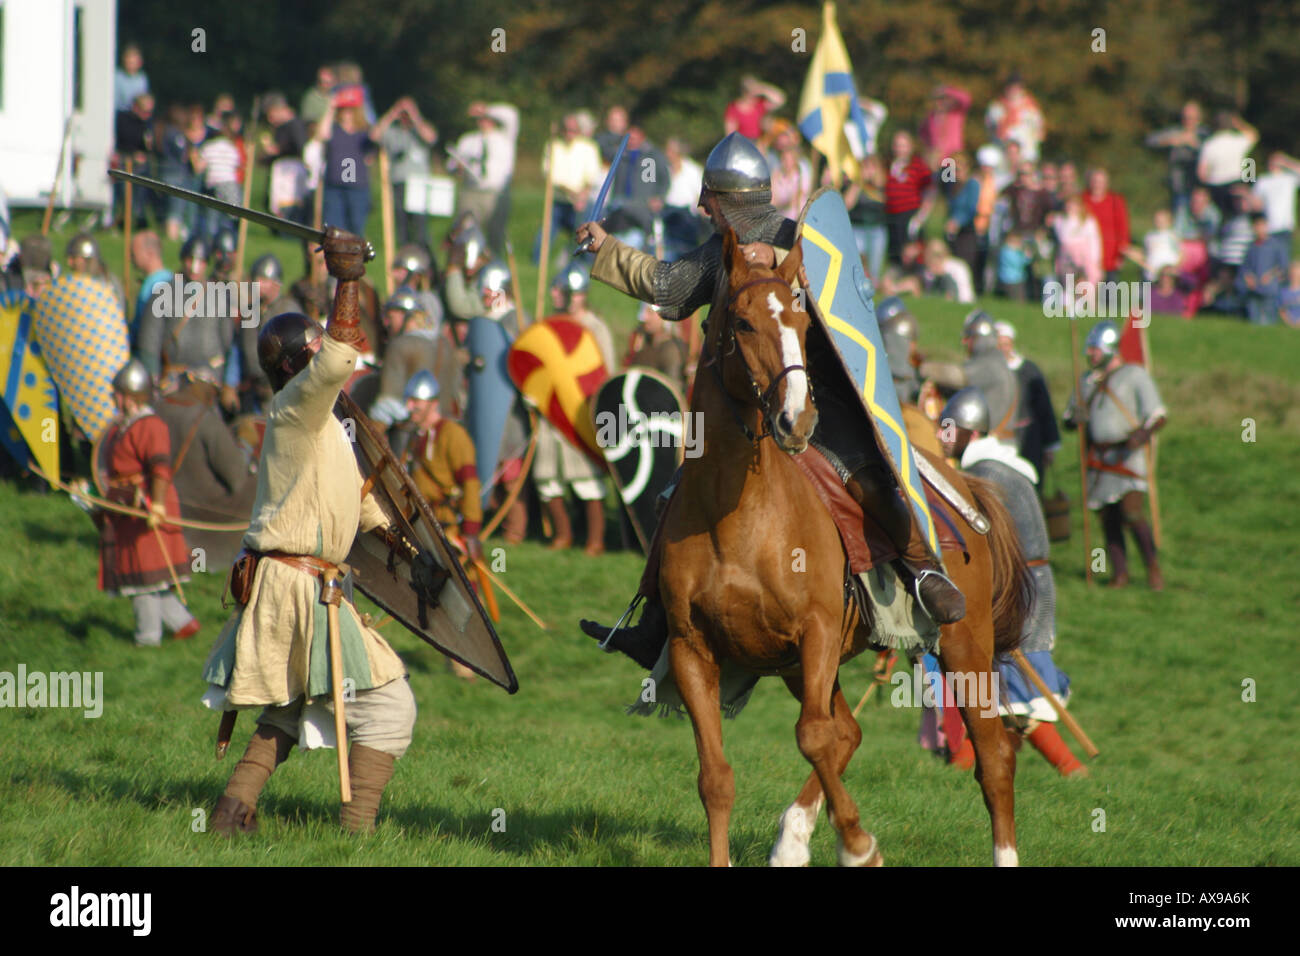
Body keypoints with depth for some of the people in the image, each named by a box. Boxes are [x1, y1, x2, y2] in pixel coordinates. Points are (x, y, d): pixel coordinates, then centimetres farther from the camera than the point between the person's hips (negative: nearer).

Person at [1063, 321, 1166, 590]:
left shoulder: (1134, 375, 0)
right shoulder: (1086, 381, 17)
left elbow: (1158, 415, -5)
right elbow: (1069, 420, 22)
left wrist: (1143, 434, -25)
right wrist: (1076, 419, -4)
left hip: (1128, 454, -5)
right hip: (1099, 456, 5)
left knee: (1132, 513, -16)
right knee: (1109, 520, 3)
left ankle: (1153, 566, -4)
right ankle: (1120, 573, 10)